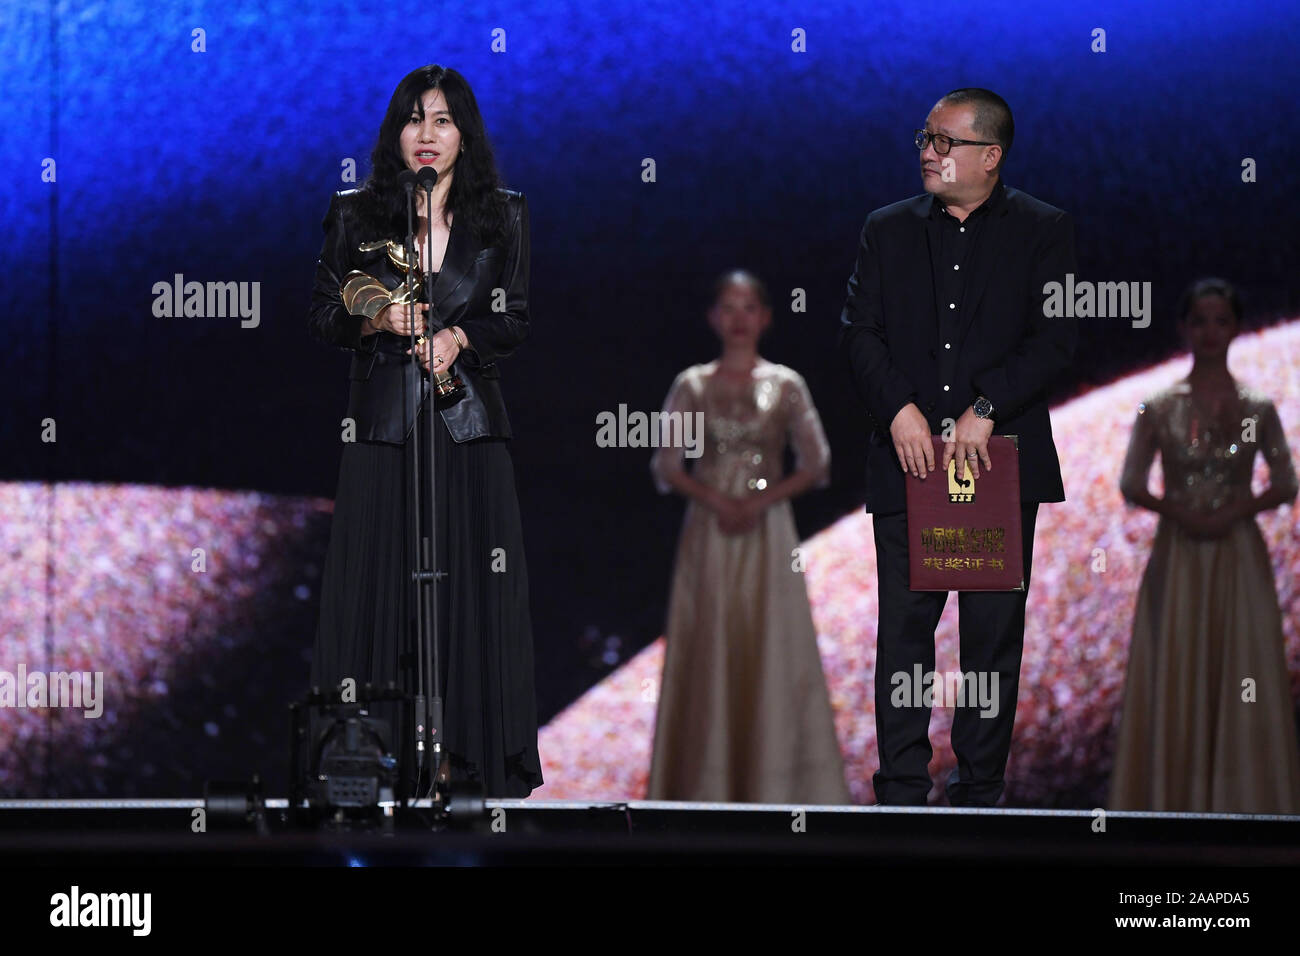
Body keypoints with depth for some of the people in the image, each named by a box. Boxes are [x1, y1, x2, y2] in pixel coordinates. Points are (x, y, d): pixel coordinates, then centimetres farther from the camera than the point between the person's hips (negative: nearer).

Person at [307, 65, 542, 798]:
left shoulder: (503, 216, 8)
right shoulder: (355, 215, 8)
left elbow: (516, 318, 6)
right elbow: (324, 314, 7)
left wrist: (457, 336, -11)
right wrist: (379, 320, -12)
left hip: (469, 426, 0)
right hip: (383, 423, 0)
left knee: (473, 588, -3)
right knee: (379, 585, -3)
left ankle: (470, 754, 1)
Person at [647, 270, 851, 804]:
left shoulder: (785, 387, 4)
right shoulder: (692, 387, 5)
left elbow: (815, 465, 2)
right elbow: (667, 467, 3)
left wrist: (759, 501, -11)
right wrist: (718, 501, -12)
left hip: (768, 535, 0)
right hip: (709, 537, 0)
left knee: (770, 655, -3)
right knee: (708, 655, -2)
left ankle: (772, 789, 1)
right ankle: (707, 789, 2)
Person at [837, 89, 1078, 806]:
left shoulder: (1041, 231, 5)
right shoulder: (887, 230, 12)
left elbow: (1055, 338, -4)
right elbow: (857, 330, 6)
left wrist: (986, 407, -14)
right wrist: (899, 409, -10)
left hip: (1001, 458, -2)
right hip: (906, 458, 2)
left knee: (994, 633, 2)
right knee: (903, 626, -2)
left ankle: (980, 787, 10)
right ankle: (901, 788, 1)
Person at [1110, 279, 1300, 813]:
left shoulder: (1257, 410, 3)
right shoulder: (1159, 409, 3)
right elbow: (1132, 485, 2)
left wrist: (1233, 512, -12)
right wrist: (1181, 513, -14)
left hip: (1239, 559, 0)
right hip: (1178, 559, 0)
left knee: (1240, 685, -2)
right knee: (1175, 683, -1)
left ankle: (1240, 804, 4)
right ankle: (1175, 804, 3)